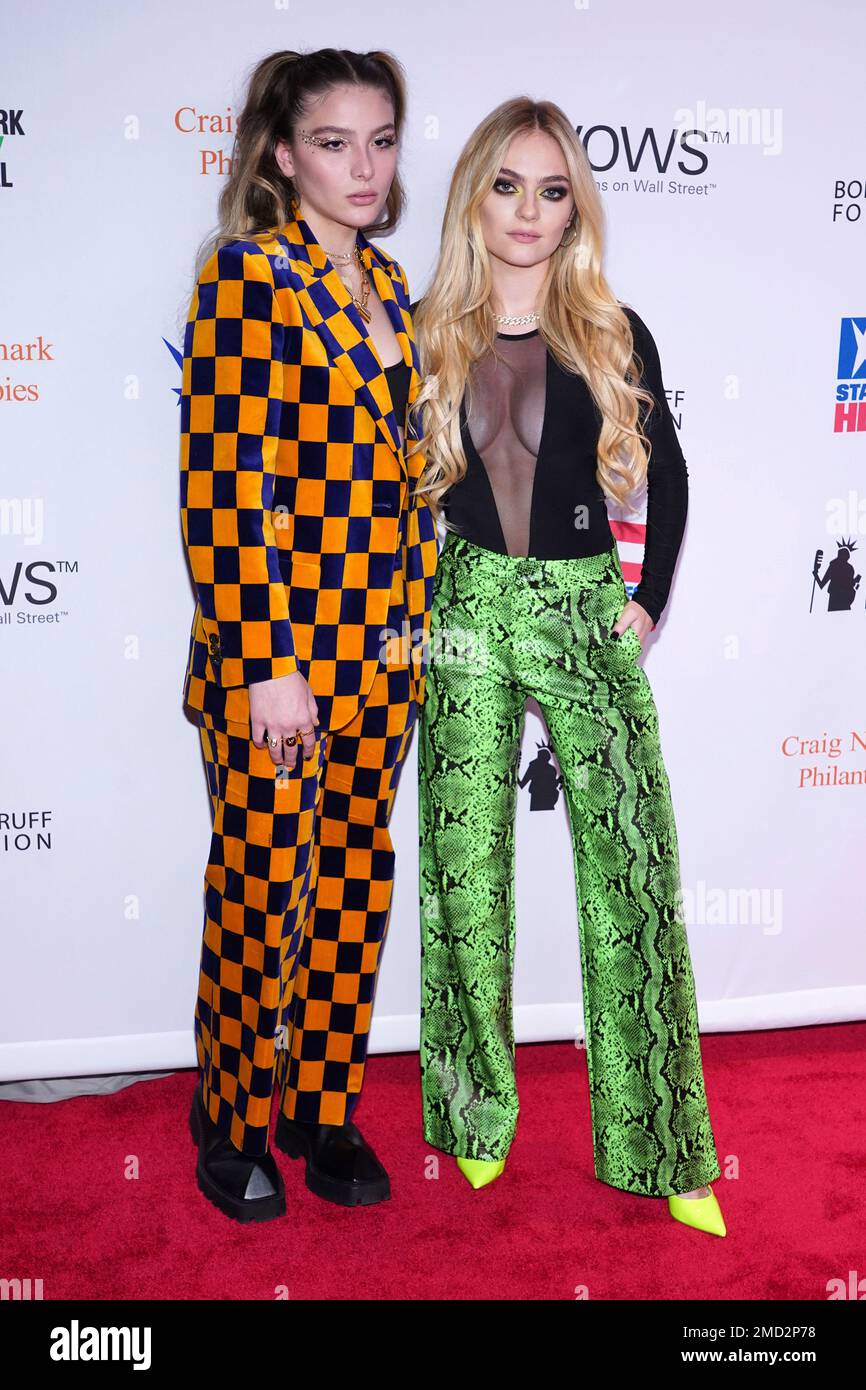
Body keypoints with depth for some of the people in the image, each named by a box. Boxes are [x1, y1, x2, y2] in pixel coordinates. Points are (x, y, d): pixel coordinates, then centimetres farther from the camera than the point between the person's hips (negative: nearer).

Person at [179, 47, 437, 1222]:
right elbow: (225, 485, -16)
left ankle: (322, 1108, 32)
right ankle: (232, 1125, 28)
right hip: (277, 651, -7)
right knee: (260, 888, 7)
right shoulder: (247, 274, -10)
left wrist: (414, 616, 13)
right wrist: (267, 668, -18)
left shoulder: (387, 285, 12)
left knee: (353, 881, 14)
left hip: (382, 649, 7)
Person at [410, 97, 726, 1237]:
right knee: (468, 866, 6)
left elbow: (668, 475, 12)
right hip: (468, 609, 1)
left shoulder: (614, 336, 3)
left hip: (587, 610, 0)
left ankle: (661, 1144, 11)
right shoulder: (429, 335, 3)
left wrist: (650, 599, 6)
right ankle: (477, 1114, 25)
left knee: (634, 866, -3)